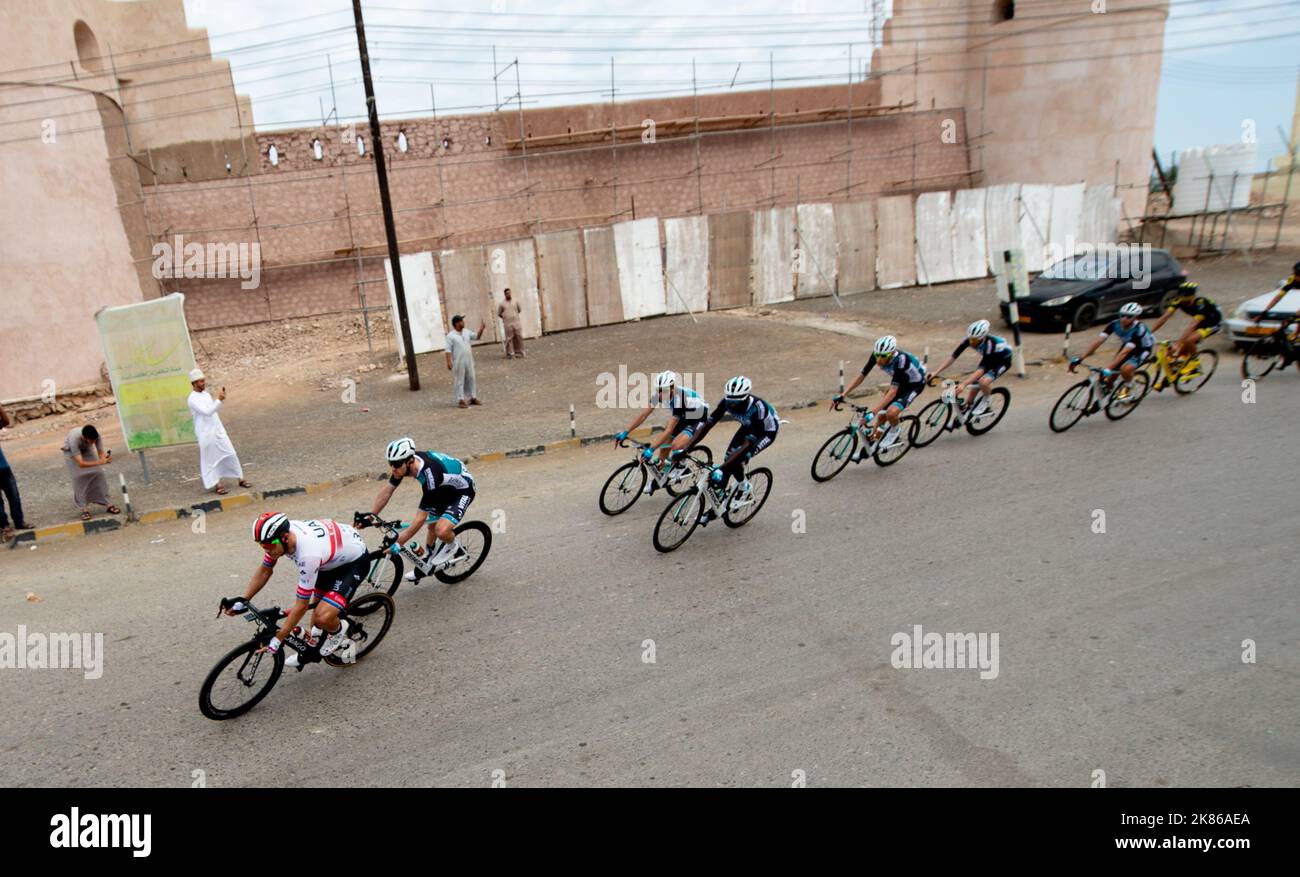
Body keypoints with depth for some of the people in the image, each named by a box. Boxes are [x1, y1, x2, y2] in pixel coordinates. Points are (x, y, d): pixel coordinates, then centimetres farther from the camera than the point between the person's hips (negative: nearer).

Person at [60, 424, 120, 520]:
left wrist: (105, 458, -52)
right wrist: (99, 462, -62)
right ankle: (84, 509, -7)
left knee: (99, 473, -8)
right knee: (78, 477, -16)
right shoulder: (74, 439, -44)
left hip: (86, 450, 3)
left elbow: (100, 452, -29)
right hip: (71, 451, -3)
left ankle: (107, 504, 0)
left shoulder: (96, 435, -34)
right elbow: (81, 464, -48)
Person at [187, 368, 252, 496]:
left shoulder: (206, 393, 10)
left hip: (218, 430, 7)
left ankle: (241, 479, 14)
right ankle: (216, 485, 10)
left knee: (231, 454, 7)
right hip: (206, 433, -7)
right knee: (211, 459, 2)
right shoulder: (193, 399, -15)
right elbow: (207, 411, -26)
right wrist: (219, 400, -28)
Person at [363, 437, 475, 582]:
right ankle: (426, 563, 37)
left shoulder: (429, 474, -40)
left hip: (462, 490, -8)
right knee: (432, 526, 16)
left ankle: (452, 547, 7)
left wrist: (399, 542, -33)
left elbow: (421, 517, -36)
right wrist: (371, 515, -9)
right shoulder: (404, 463, -19)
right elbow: (387, 490, -4)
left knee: (441, 530, -25)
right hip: (444, 488, 8)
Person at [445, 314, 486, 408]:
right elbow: (448, 350, -12)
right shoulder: (451, 336, -9)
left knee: (471, 379, 11)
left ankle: (473, 398, 21)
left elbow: (476, 336, 20)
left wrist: (481, 329, 3)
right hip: (458, 362, -6)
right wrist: (449, 362, -20)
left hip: (469, 361, 6)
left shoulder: (466, 332, 9)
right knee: (459, 381, -1)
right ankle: (461, 400, 3)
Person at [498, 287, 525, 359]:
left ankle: (519, 353, 11)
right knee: (509, 339, -2)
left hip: (517, 323, 2)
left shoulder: (515, 302, 9)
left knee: (519, 338, 1)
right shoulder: (502, 304, 3)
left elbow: (520, 310, 20)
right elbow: (499, 314, 10)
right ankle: (510, 354, 4)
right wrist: (505, 318, 5)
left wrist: (516, 316, 12)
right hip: (508, 324, -2)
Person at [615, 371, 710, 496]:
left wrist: (651, 449, -47)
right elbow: (643, 414, -18)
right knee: (664, 447, -1)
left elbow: (669, 430, -42)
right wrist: (625, 433, -27)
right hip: (681, 418, 7)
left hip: (698, 419, -7)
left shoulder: (679, 400, -40)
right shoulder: (659, 395, -21)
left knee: (676, 445, -29)